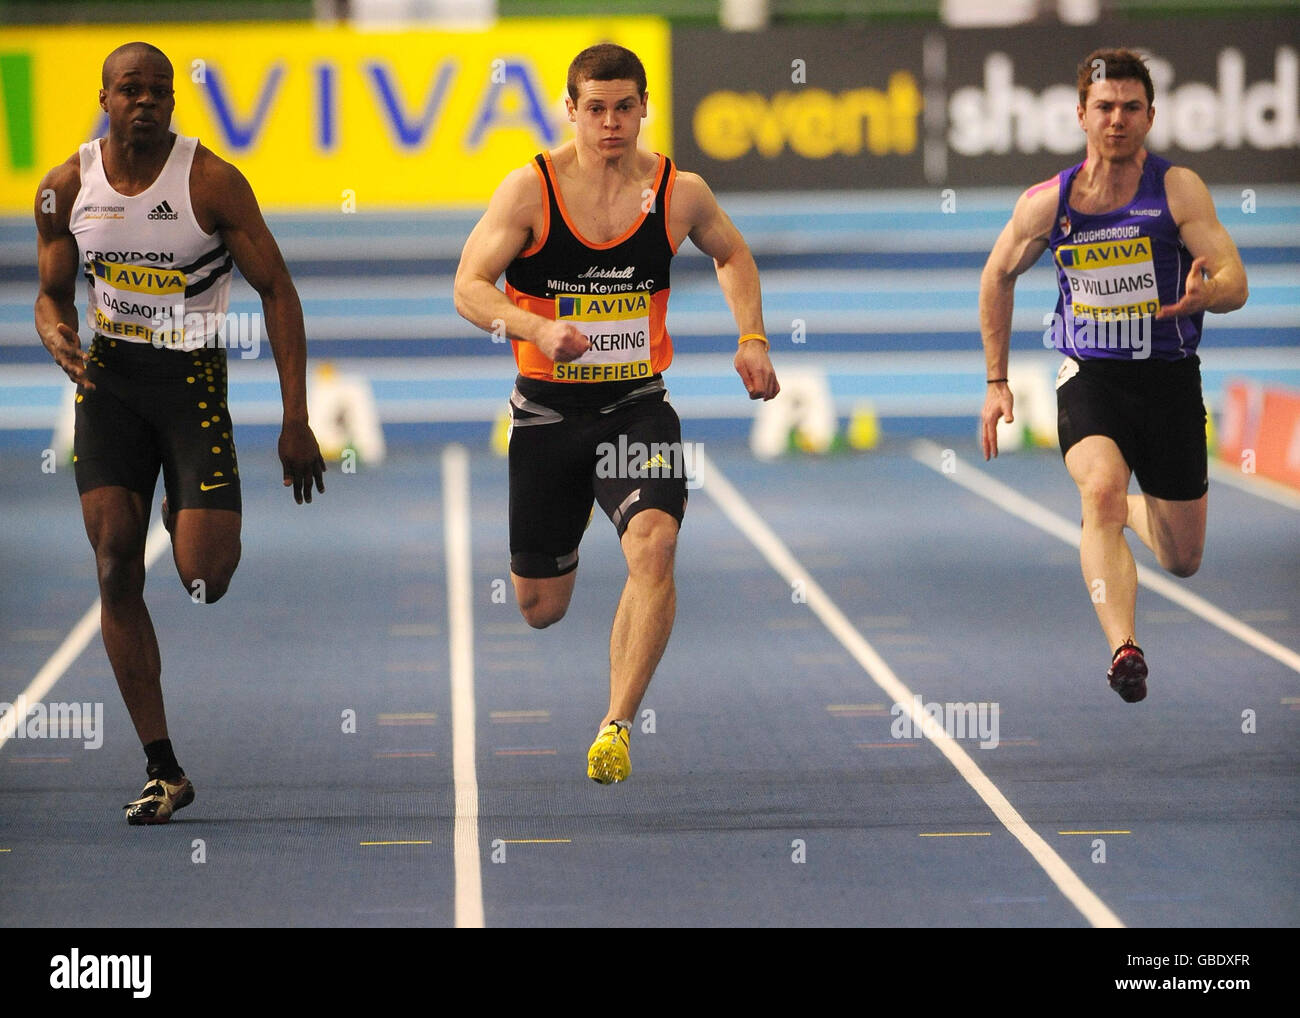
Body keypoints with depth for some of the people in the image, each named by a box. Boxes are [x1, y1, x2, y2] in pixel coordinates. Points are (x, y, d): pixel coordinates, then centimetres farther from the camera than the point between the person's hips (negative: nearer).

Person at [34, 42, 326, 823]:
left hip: (193, 376, -3)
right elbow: (54, 294, 13)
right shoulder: (67, 188, 1)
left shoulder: (212, 181, -10)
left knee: (204, 578, -12)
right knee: (117, 573, -8)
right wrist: (57, 335, -14)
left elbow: (278, 291, -6)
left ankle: (191, 515, 29)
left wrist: (296, 421, -11)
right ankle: (163, 771, -2)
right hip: (109, 378, 3)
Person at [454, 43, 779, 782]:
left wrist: (753, 340, 5)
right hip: (549, 410, 0)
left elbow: (732, 255, 18)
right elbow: (470, 285, -12)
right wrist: (536, 328, -30)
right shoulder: (531, 189, -10)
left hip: (639, 407, 0)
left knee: (654, 547, -28)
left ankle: (617, 728, -22)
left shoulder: (680, 192, -3)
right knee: (540, 609, 11)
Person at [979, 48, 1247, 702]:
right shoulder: (1047, 204, -3)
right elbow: (998, 277, 15)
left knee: (1182, 561, 11)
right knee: (1102, 488, -32)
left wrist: (1203, 294, -40)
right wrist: (996, 383, 12)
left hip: (1169, 379, 1)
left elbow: (1236, 283, -15)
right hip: (1090, 377, 0)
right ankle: (1123, 648, -42)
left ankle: (1133, 511, 47)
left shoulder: (1177, 189, -8)